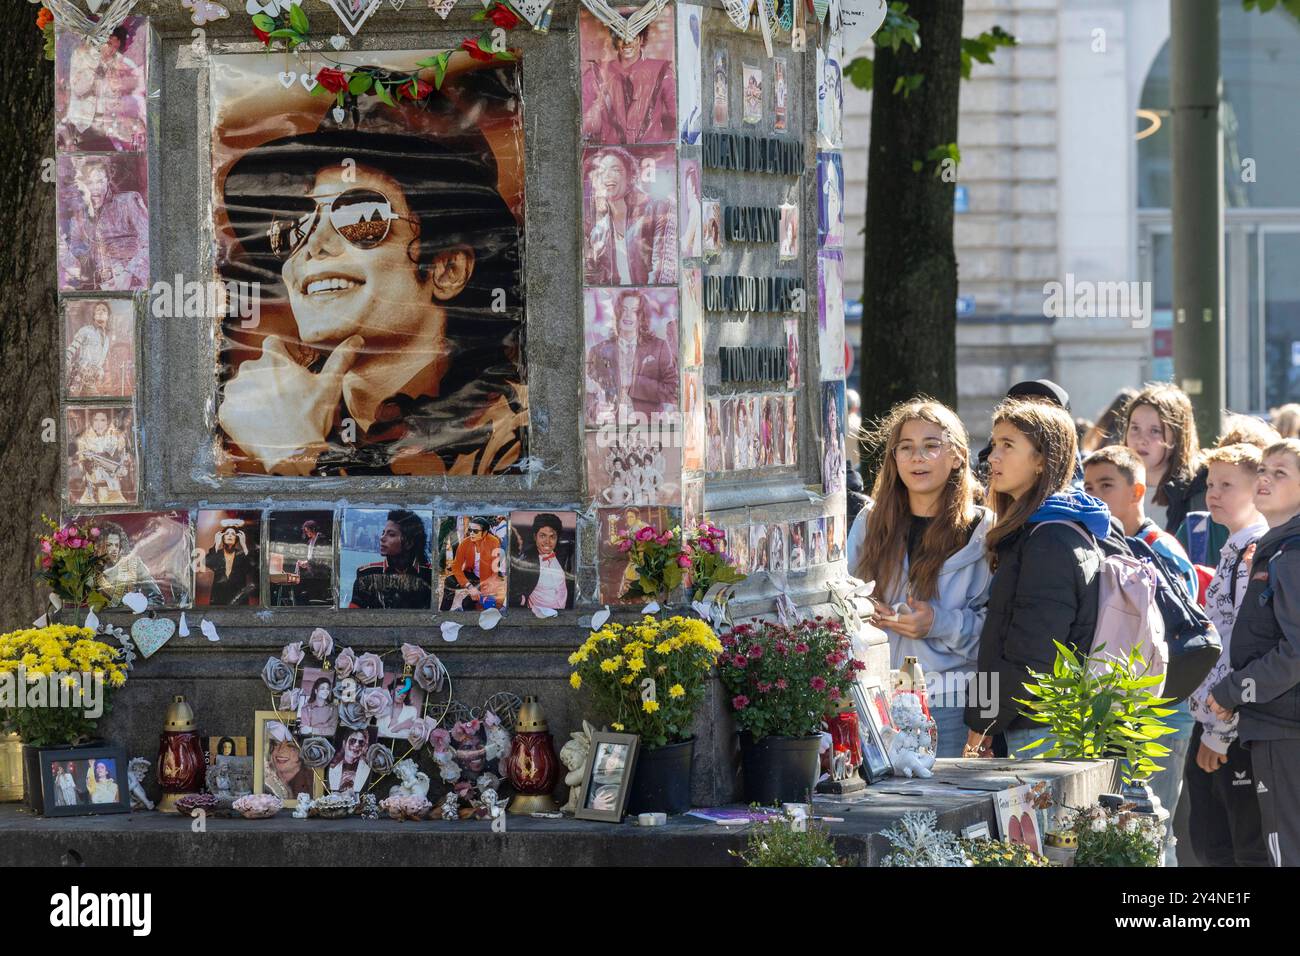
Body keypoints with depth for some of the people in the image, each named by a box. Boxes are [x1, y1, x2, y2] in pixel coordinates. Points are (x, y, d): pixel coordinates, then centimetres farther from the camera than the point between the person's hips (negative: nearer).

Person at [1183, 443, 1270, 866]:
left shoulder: (1260, 555, -15)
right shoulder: (1231, 554, 17)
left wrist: (1219, 731, -18)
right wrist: (1206, 723, 16)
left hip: (1240, 729, -10)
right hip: (1210, 722, 10)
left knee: (1252, 851, -4)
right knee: (1209, 845, 12)